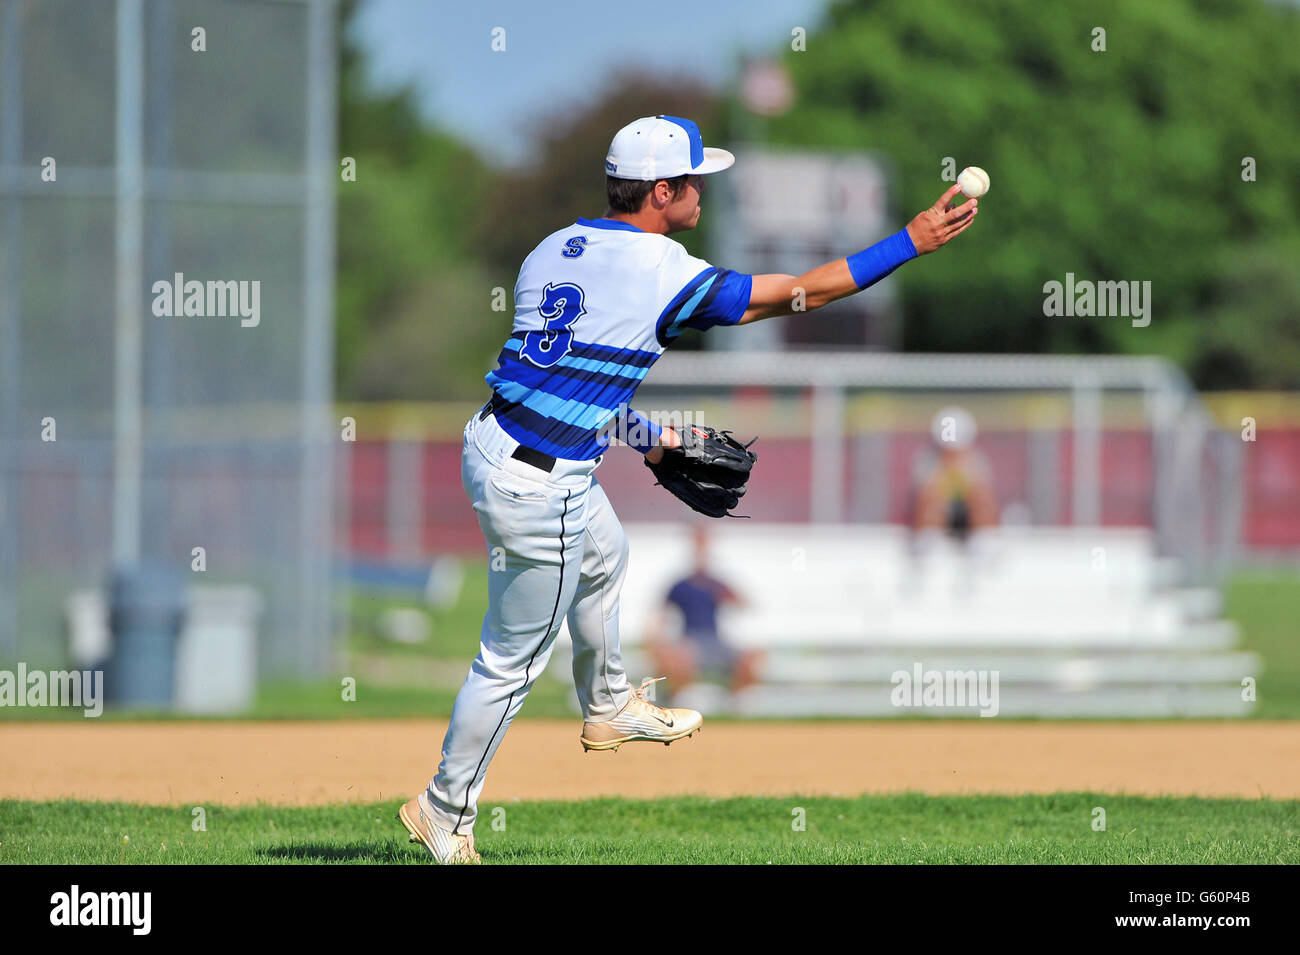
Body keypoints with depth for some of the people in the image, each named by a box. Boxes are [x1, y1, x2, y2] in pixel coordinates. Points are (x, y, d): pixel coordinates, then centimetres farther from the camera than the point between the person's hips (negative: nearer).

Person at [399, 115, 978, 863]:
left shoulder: (555, 249, 7)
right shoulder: (660, 271, -16)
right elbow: (799, 294, -11)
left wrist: (643, 435, 24)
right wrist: (911, 243, -5)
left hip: (494, 439, 9)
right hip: (541, 490, -9)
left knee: (603, 556, 34)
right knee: (514, 661, 8)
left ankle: (609, 707, 53)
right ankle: (446, 812, 21)